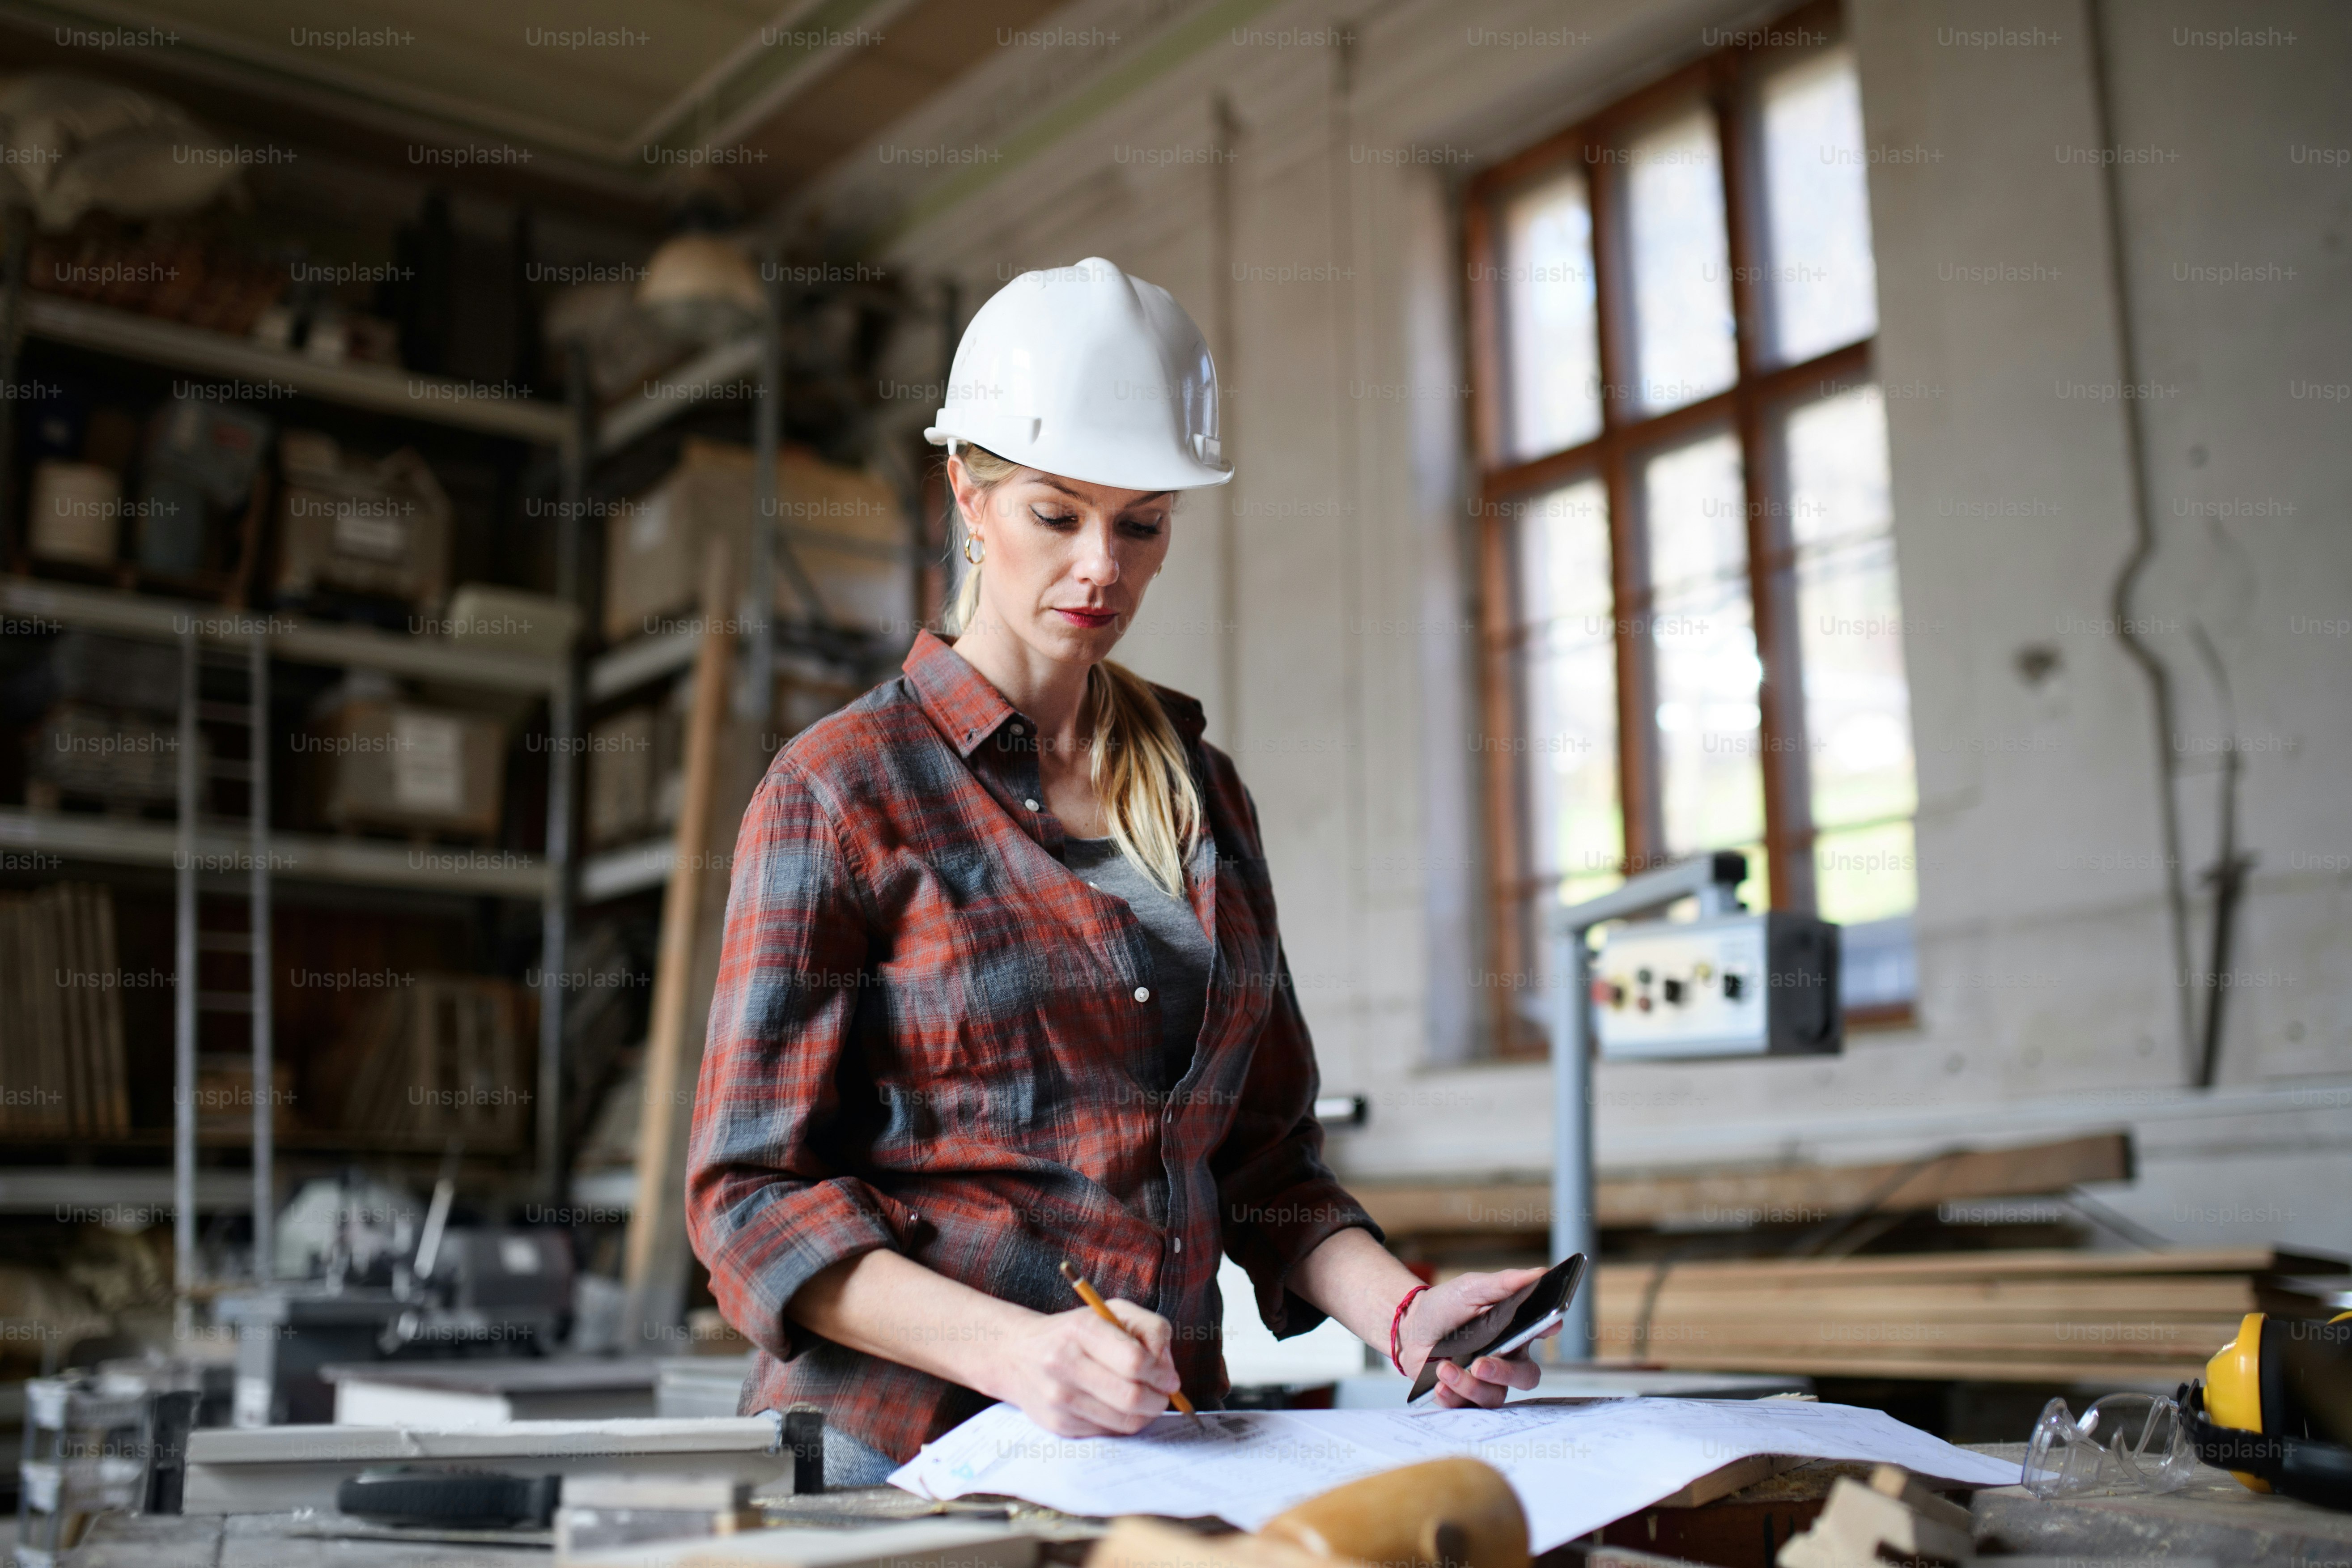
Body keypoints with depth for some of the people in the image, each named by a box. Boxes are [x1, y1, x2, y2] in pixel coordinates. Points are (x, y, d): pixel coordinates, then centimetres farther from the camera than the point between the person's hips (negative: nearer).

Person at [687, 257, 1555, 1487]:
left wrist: (1401, 1313, -2)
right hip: (900, 1446, -4)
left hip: (1155, 1445, 5)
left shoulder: (1202, 796, 14)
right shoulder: (839, 790, -3)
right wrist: (1013, 1346, -21)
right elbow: (752, 1195, -6)